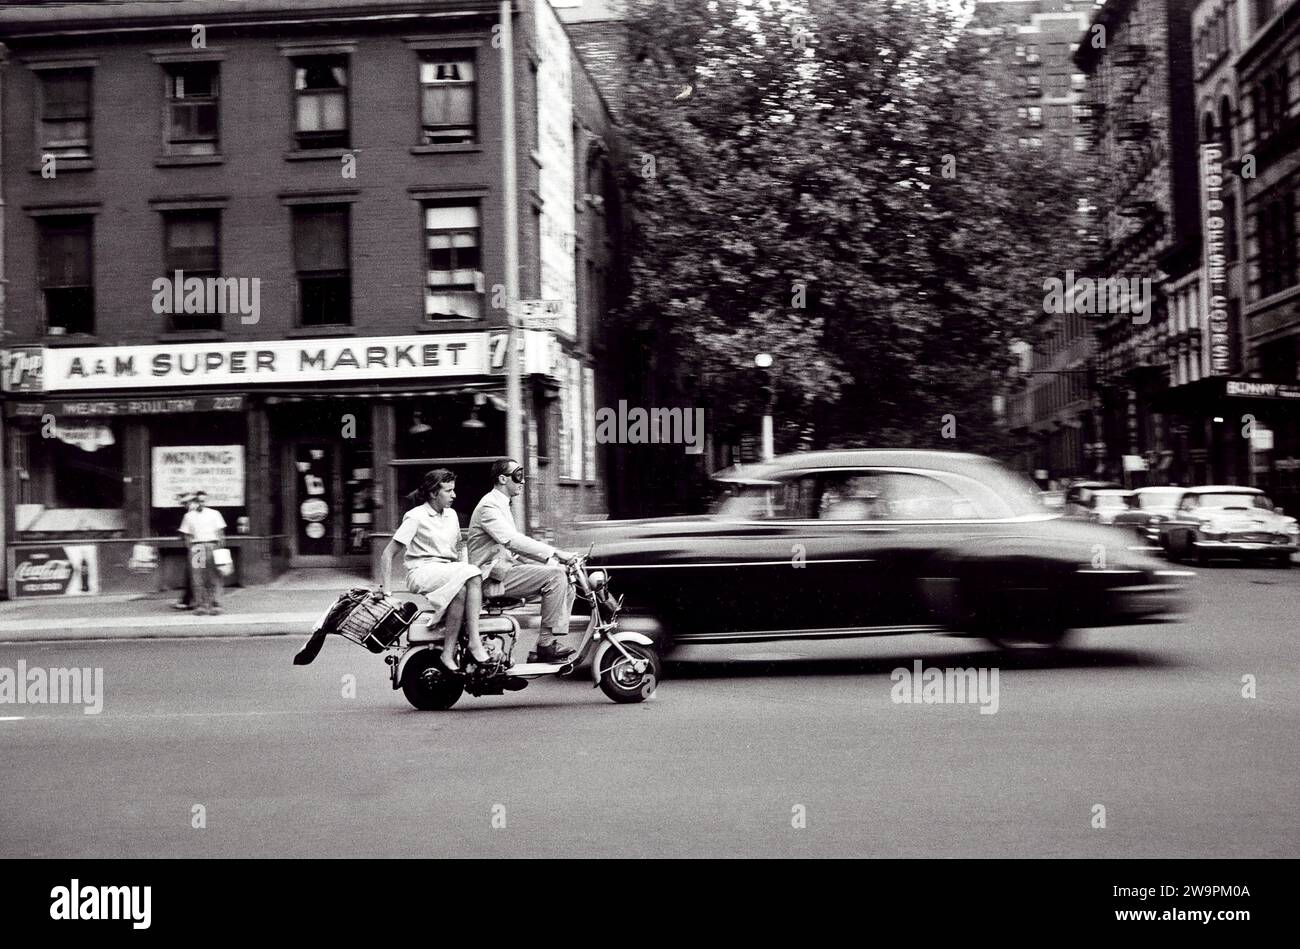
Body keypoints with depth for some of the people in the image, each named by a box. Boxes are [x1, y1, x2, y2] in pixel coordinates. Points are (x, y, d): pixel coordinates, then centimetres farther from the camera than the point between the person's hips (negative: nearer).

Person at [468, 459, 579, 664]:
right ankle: (546, 643, -20)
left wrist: (551, 559, 6)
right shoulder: (489, 506, -12)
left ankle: (545, 650, -3)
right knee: (555, 576, -23)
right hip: (494, 576, -10)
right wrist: (555, 553, -29)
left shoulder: (502, 505, 21)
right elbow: (512, 541, -26)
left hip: (507, 567, 10)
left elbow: (517, 543, 21)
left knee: (565, 583, 0)